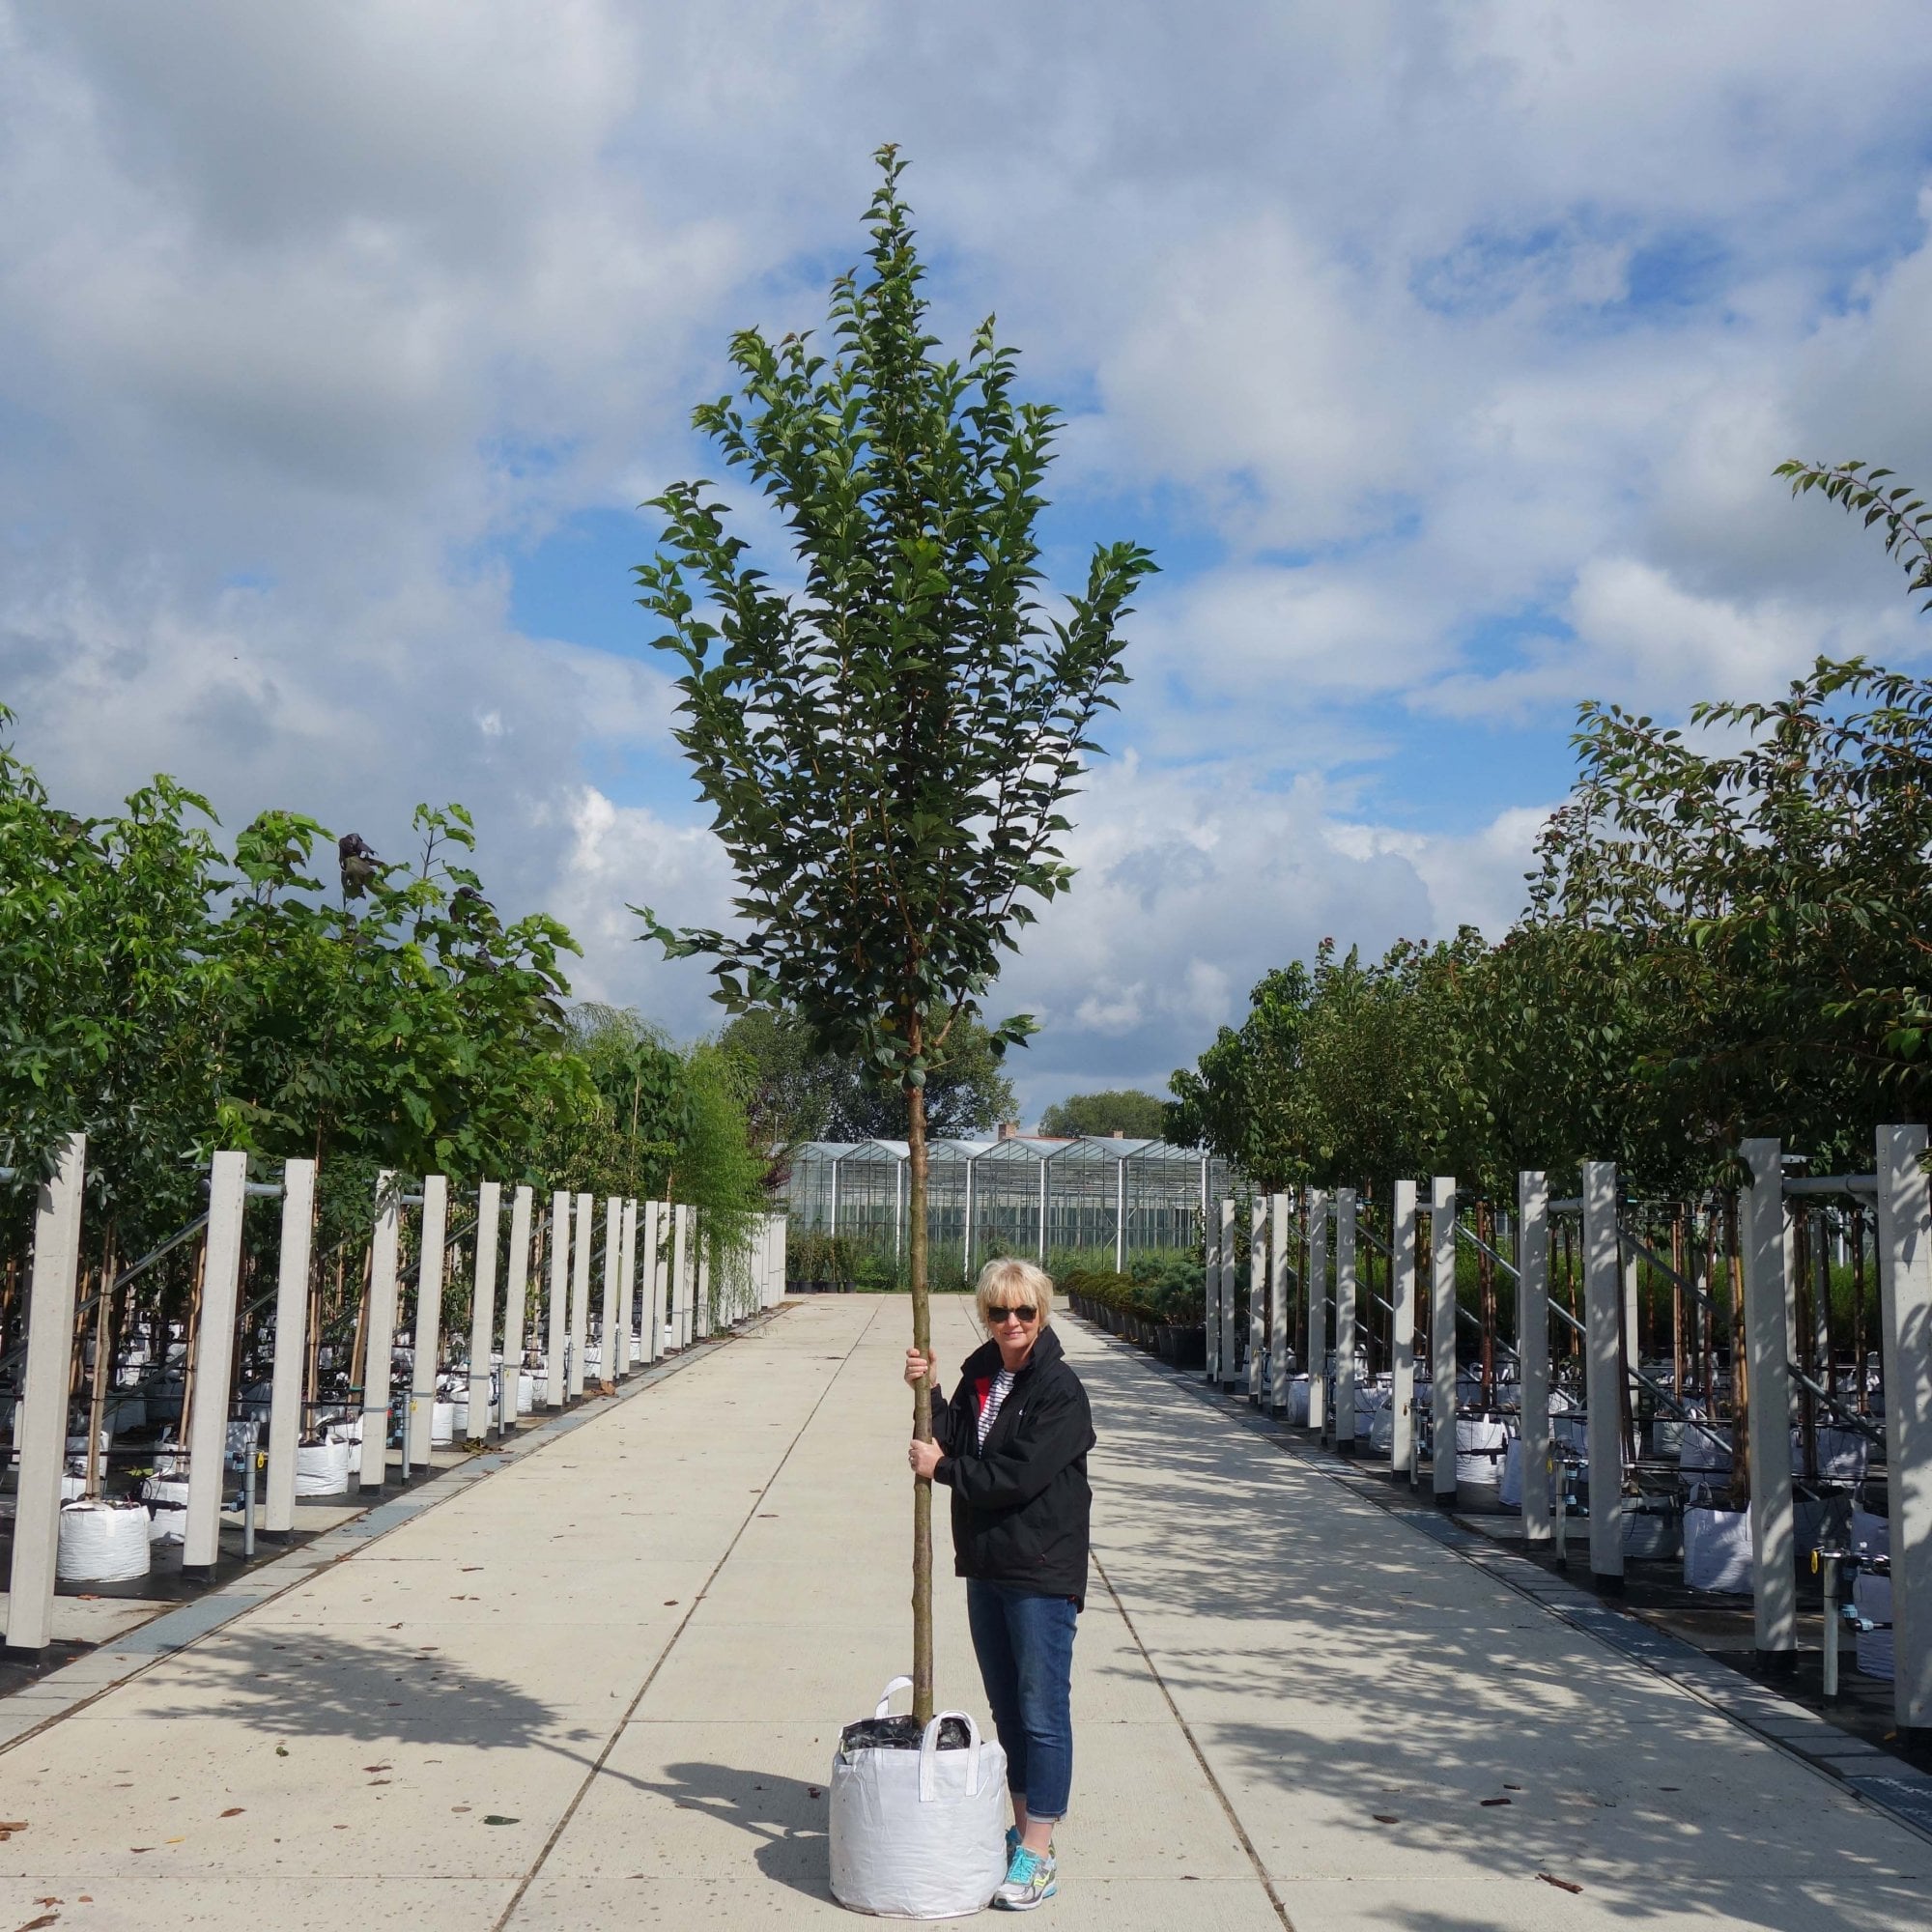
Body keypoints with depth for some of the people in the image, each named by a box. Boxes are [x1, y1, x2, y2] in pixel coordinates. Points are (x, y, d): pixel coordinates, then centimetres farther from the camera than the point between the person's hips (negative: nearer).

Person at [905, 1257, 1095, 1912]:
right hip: (986, 1564, 8)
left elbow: (1020, 1475, -21)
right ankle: (1022, 1829, 31)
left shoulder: (1059, 1389, -14)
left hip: (1042, 1571, -8)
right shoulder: (978, 1375, 9)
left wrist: (941, 1468, -13)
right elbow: (954, 1446, 3)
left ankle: (1038, 1852, 7)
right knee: (1007, 1709, 18)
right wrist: (928, 1392, -10)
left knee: (1042, 1711, -1)